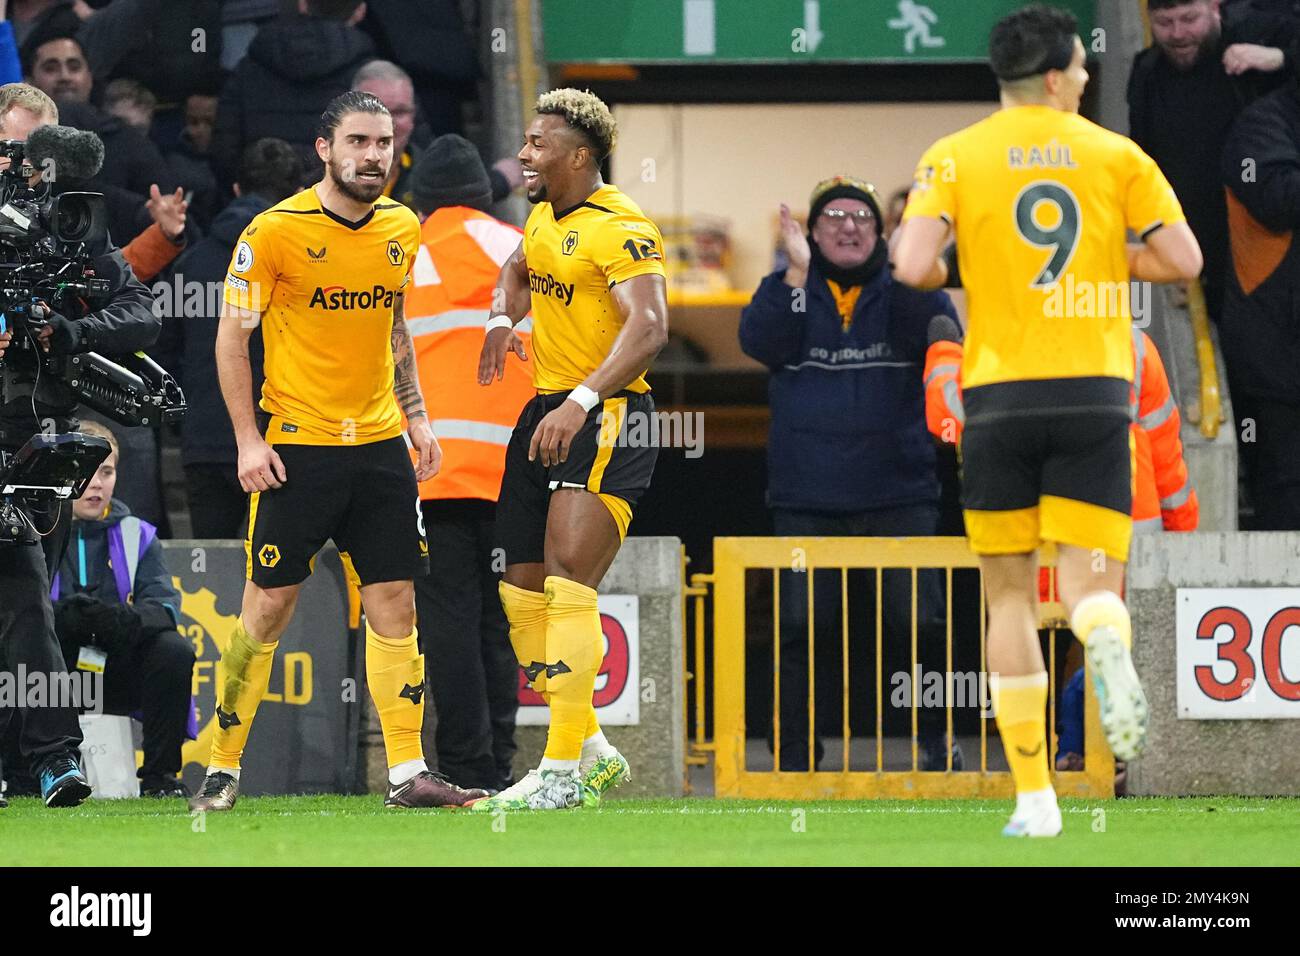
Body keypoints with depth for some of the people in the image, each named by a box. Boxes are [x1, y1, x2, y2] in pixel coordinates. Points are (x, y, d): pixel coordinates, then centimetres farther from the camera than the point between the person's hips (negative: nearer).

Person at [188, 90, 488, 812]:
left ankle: (407, 772, 4)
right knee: (268, 608, -3)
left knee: (394, 603, 1)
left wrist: (414, 415, 14)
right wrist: (248, 440, -10)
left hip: (379, 444, 5)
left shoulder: (401, 230, 7)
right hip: (296, 447, -5)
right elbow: (232, 337, -5)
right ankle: (221, 769, 7)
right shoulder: (275, 231, -10)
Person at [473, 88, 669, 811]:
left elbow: (649, 327, -29)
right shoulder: (544, 217, 13)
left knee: (568, 583, -20)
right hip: (547, 410, 10)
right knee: (525, 594, 10)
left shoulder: (621, 228, -15)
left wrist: (581, 402, -40)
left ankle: (565, 771, -20)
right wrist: (503, 322, 13)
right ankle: (592, 750, 23)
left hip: (608, 418, -10)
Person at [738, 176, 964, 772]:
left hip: (899, 494, 0)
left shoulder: (904, 291, 11)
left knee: (921, 622, -8)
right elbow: (761, 342, -7)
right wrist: (797, 275, -15)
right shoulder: (786, 290, 12)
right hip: (807, 499, 0)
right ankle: (795, 754, 4)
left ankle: (936, 742, 6)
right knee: (800, 627, -3)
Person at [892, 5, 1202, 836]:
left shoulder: (954, 159, 1)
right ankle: (1109, 644, -40)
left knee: (1009, 594, 10)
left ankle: (1035, 796, 6)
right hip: (1095, 391, 0)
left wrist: (960, 269, 11)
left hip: (1000, 393, 0)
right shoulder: (1116, 156, 4)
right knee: (1089, 577, 0)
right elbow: (1183, 260, -1)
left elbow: (913, 266, -12)